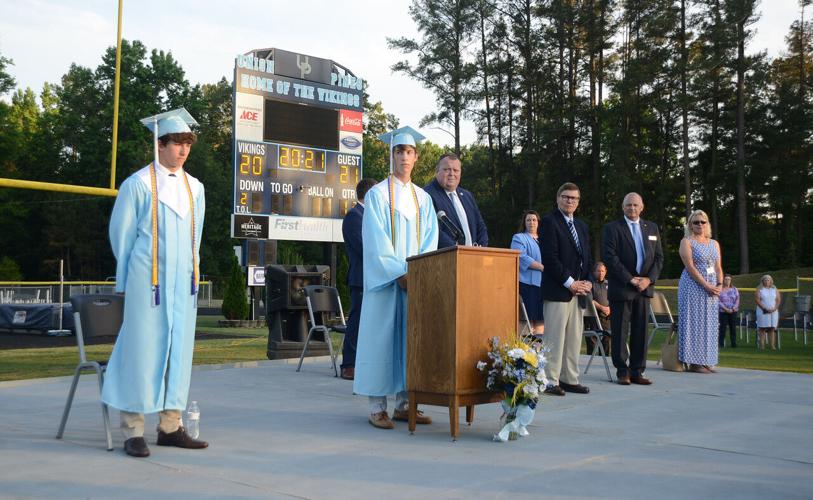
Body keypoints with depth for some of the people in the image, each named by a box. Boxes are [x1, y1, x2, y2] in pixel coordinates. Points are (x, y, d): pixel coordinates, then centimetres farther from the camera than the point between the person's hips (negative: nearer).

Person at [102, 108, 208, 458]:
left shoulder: (195, 188, 11)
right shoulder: (138, 185, -4)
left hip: (183, 283, 5)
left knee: (179, 350, 6)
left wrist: (191, 275, 12)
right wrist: (127, 281, 6)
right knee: (142, 349, -4)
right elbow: (121, 235, 1)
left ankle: (170, 426, 14)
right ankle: (133, 431, 2)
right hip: (147, 282, -5)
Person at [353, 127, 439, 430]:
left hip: (417, 280, 5)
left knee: (410, 338, 5)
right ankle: (377, 407, 1)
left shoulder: (422, 198, 13)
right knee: (381, 338, -4)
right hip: (385, 279, -5)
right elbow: (376, 242, -10)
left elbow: (430, 240, 8)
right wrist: (400, 274, -17)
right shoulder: (377, 194, -2)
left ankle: (403, 404, 12)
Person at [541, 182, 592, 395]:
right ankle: (550, 381, -3)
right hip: (557, 290, -7)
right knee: (555, 337, -7)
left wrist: (588, 281, 3)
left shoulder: (582, 226, 22)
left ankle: (569, 379, 13)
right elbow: (550, 257, -12)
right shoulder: (549, 221, -3)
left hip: (578, 291, 8)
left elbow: (587, 258, 21)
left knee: (574, 338, 8)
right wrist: (569, 282, -14)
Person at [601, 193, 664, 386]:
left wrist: (649, 279, -4)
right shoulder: (612, 228, 0)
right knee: (620, 332, -1)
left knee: (641, 331, 4)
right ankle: (622, 372, 6)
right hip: (621, 288, -4)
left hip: (644, 287, 4)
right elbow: (610, 257, -9)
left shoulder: (652, 228, 15)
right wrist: (630, 279, -13)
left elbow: (658, 257, 12)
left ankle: (637, 371, 10)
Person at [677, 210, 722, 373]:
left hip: (711, 289, 6)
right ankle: (694, 362, -4)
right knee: (694, 322, -6)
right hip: (693, 286, -6)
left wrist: (719, 285, -7)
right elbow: (690, 267, -12)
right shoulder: (687, 241, -2)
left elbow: (718, 267, 11)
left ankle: (705, 361, 10)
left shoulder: (714, 243, 16)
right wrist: (706, 285, -18)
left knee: (709, 323, 5)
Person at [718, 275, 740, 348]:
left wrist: (733, 308, -8)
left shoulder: (734, 289, 12)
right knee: (722, 328, -5)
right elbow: (718, 301, -4)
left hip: (733, 311, 2)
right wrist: (726, 309, -13)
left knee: (733, 328, -1)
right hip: (723, 311, -2)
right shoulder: (720, 289, 3)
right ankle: (721, 344, -2)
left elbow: (737, 299, 7)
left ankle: (734, 343, 2)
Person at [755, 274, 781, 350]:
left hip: (773, 312, 3)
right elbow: (757, 300, -5)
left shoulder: (775, 289, 13)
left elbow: (778, 299, 8)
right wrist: (765, 308, -14)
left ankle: (772, 345, 0)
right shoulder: (759, 289, 4)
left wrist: (774, 308, -8)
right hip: (763, 312, -3)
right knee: (762, 329, -5)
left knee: (772, 329, 0)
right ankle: (762, 345, -5)